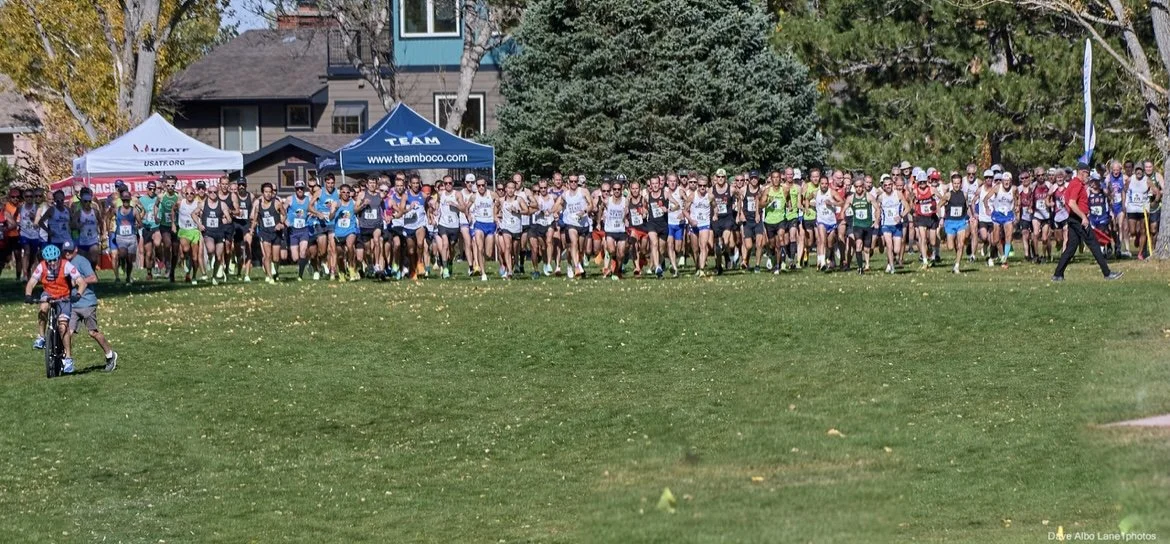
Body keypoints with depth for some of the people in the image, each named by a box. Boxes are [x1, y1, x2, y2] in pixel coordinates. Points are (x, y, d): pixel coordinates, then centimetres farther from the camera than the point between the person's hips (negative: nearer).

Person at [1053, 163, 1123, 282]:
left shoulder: (1074, 184, 18)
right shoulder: (1078, 185, -13)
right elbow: (1072, 204, -24)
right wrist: (1083, 217, -23)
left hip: (1073, 219, 10)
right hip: (1079, 220, -10)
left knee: (1071, 248, 9)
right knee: (1094, 244, -6)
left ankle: (1058, 274, 6)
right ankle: (1107, 273, -5)